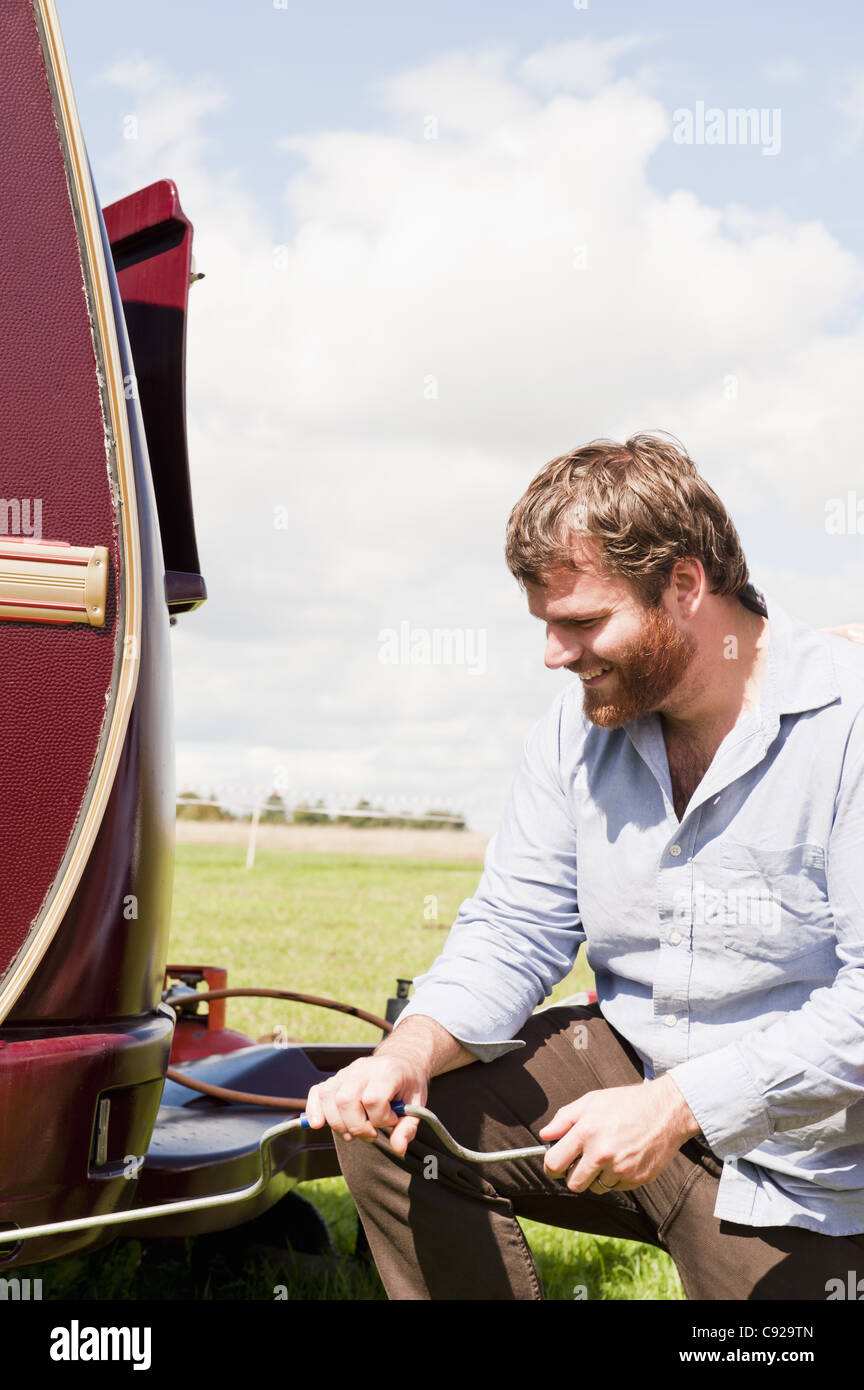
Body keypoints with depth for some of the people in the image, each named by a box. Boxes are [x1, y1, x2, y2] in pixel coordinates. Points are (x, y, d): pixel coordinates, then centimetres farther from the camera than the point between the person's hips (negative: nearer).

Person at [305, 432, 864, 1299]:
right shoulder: (580, 724, 0)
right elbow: (513, 930, 0)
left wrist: (673, 1106, -30)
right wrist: (411, 1052, -19)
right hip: (629, 1061, 5)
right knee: (388, 1128, -7)